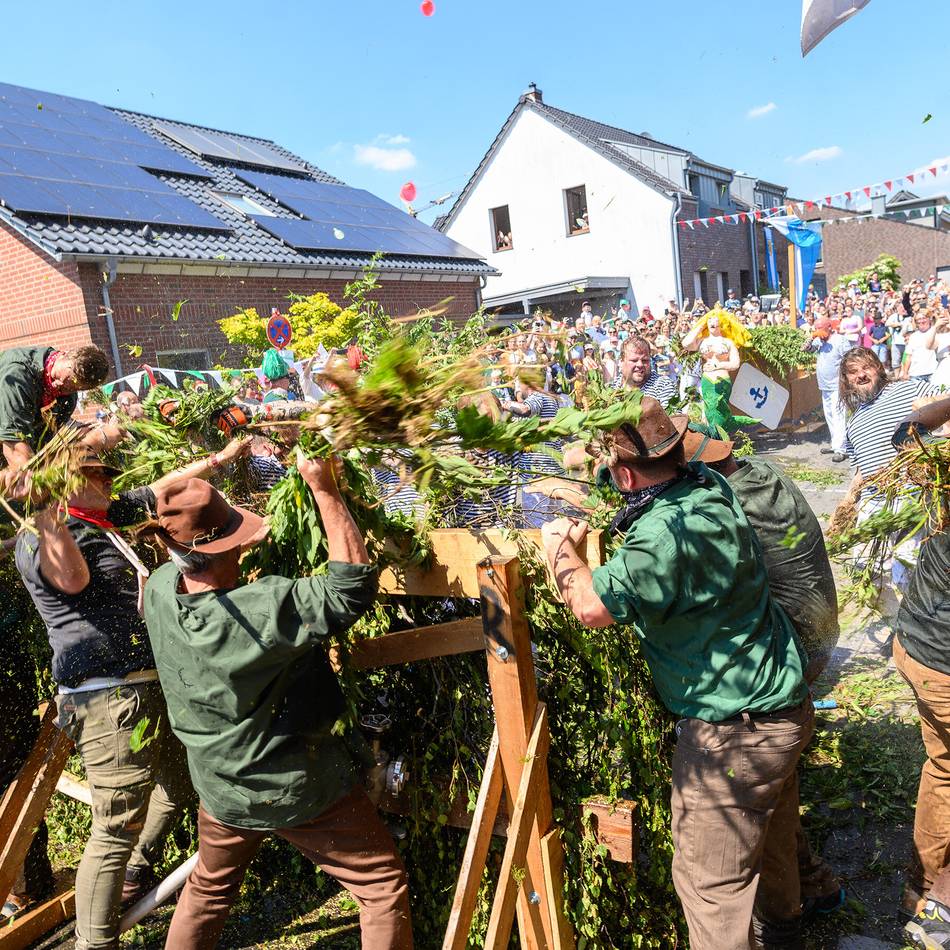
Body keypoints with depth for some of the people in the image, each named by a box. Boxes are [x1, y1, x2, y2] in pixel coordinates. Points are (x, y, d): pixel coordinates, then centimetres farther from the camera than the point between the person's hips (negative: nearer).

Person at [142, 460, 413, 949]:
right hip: (302, 788, -6)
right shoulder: (268, 608, -34)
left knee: (208, 888, 33)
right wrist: (324, 488, -25)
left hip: (220, 790, 6)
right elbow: (353, 580, -26)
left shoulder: (158, 591, -14)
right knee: (383, 885, 12)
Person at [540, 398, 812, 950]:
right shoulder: (709, 486, -1)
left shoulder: (667, 533, -30)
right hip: (784, 703, 10)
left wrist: (562, 547, -13)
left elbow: (593, 606, -33)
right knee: (771, 826, 32)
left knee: (709, 877, 5)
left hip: (735, 731, -10)